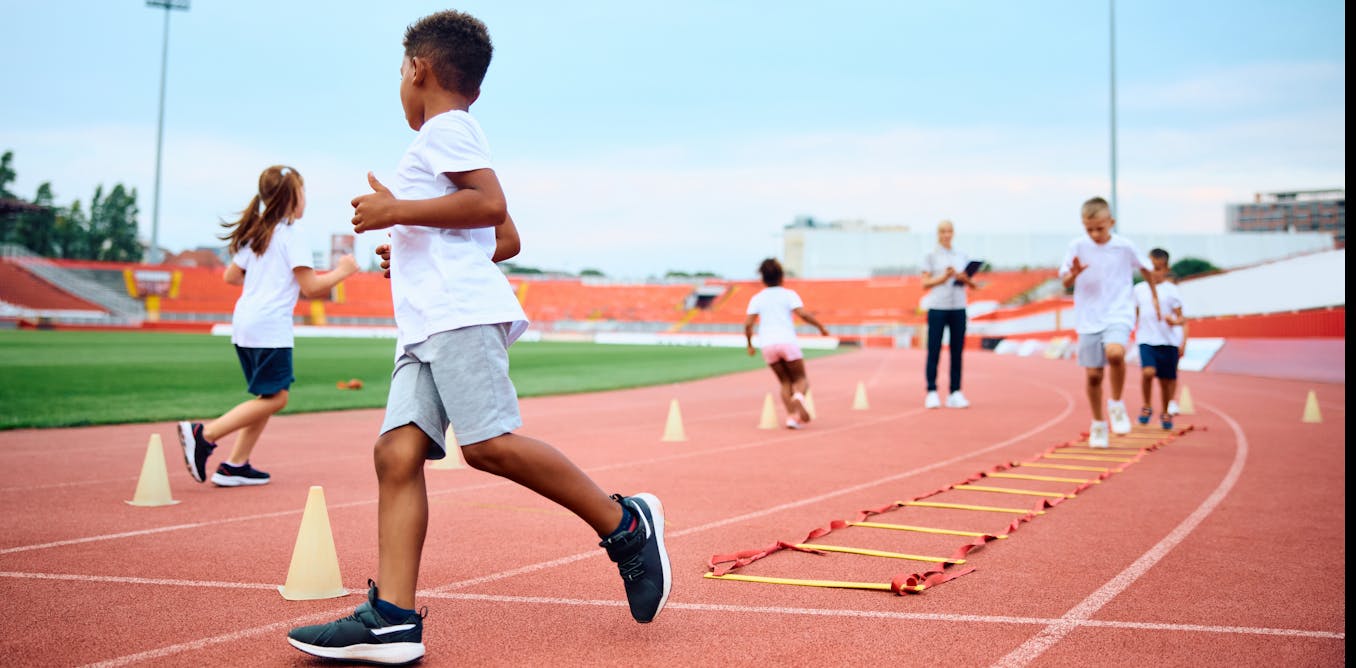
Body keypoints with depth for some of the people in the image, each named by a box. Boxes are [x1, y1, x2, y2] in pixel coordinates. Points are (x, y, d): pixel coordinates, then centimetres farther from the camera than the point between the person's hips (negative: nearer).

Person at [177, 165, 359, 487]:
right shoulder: (290, 236, -7)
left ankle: (235, 465, 10)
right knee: (274, 398, -5)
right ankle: (204, 434, -13)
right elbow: (311, 287, -11)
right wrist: (341, 271, 3)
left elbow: (231, 275, 24)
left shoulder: (256, 234, 17)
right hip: (270, 325, -9)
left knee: (269, 397, 14)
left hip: (244, 323, 9)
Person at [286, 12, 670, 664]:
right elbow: (506, 241, 33)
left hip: (460, 312, -10)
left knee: (489, 443, -20)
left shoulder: (444, 128, 2)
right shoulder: (453, 135, 31)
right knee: (397, 451, -4)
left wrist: (396, 211, -10)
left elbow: (492, 203, -15)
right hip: (427, 324, 10)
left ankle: (626, 524, -7)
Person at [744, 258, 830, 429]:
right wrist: (820, 326, 2)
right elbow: (802, 314, -10)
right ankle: (798, 397, -27)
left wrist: (749, 344, 15)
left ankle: (791, 416, -1)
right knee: (801, 379, 8)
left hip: (767, 345, 3)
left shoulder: (757, 299, 11)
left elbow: (748, 324, 3)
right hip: (787, 342, -3)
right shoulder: (789, 294, 4)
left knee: (785, 382, 14)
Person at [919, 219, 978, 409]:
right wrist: (943, 278, -15)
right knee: (934, 351, -3)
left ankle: (955, 393, 6)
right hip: (937, 308, -3)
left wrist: (965, 279, -8)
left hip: (958, 308, 3)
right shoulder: (931, 257, 4)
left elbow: (972, 284, 13)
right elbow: (925, 283, -2)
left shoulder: (962, 257, 14)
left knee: (957, 351, 2)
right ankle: (932, 393, 0)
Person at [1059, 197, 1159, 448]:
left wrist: (1154, 296, 21)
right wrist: (1074, 273, -20)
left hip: (1118, 315, -2)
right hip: (1088, 319, 2)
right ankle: (1098, 425, 22)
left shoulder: (1125, 247, -4)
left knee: (1115, 353, -31)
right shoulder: (1077, 246, -3)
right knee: (1093, 375, 3)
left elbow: (1145, 269, 14)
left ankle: (1116, 404, -7)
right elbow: (1065, 283, 1)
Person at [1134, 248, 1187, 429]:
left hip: (1169, 341, -1)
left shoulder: (1171, 291, 0)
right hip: (1147, 340, 1)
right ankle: (1147, 407, -2)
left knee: (1167, 378, 6)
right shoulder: (1139, 289, 9)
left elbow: (1181, 317, -1)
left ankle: (1166, 412, 26)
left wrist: (1175, 321, -21)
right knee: (1148, 372, -22)